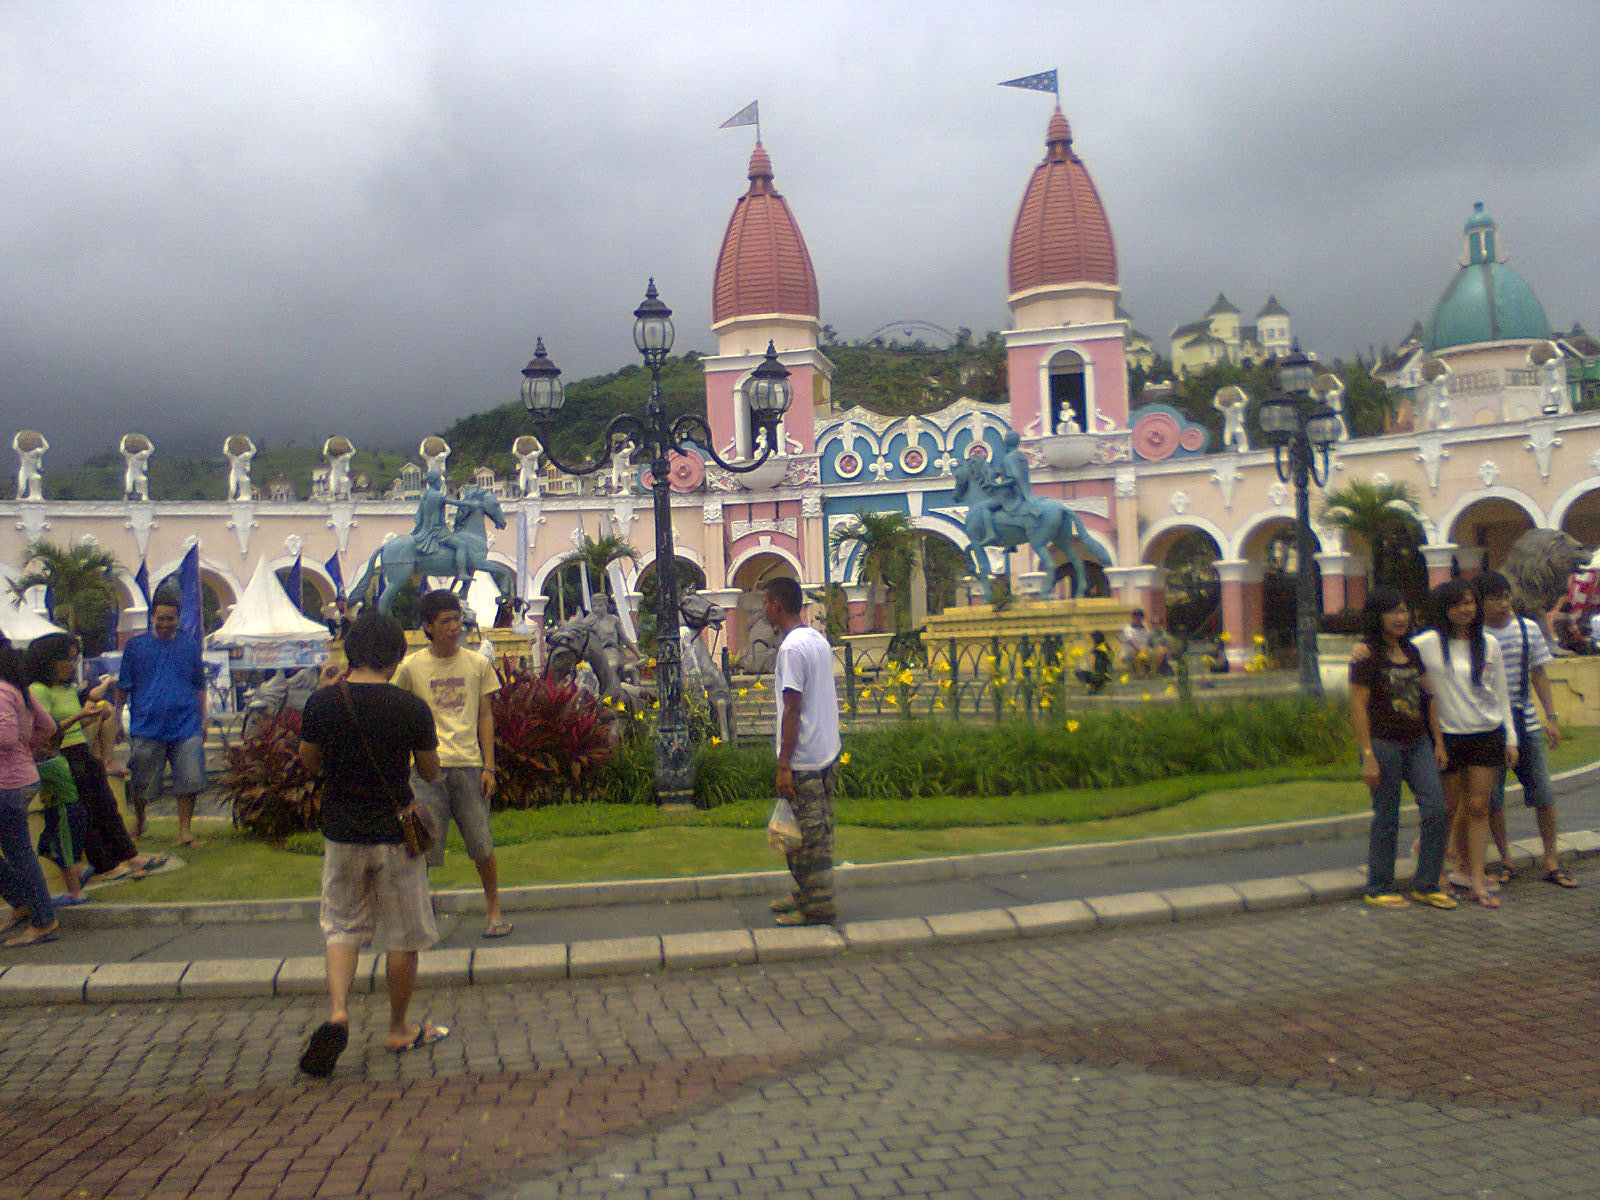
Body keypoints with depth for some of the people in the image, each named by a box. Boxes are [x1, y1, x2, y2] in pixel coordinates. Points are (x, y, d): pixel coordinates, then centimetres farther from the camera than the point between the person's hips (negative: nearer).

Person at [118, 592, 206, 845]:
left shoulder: (190, 646, 11)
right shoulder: (135, 646, 6)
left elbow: (200, 688, 17)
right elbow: (123, 688, 10)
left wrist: (203, 722, 14)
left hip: (186, 727, 1)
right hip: (147, 727, -1)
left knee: (191, 781, -4)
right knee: (142, 784, 9)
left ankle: (185, 830, 8)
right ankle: (138, 823, 33)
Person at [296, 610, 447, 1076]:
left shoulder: (322, 702, -7)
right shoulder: (411, 707, -13)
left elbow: (309, 762, 8)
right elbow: (431, 772, -2)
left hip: (341, 833, 2)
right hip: (395, 836, -2)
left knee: (342, 926, 16)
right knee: (403, 936, 11)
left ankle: (337, 1012, -5)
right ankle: (399, 1029, 22)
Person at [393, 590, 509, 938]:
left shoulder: (478, 664, 6)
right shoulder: (411, 667, 1)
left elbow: (485, 716, 8)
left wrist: (489, 767, 3)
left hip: (469, 765, 1)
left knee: (482, 847, 3)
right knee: (423, 847, -1)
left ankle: (493, 908, 22)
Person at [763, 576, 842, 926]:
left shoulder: (791, 648, -18)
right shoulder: (818, 640, 10)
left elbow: (792, 710, -21)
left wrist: (784, 766, -18)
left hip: (804, 761, -9)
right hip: (826, 753, 9)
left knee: (808, 836, 0)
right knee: (816, 831, 17)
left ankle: (815, 908, 8)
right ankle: (806, 894, 28)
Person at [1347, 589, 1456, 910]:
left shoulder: (1412, 652, 12)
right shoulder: (1368, 657, -8)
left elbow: (1427, 699, 17)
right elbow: (1358, 708, -12)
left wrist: (1438, 742, 12)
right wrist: (1368, 756, -16)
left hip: (1417, 742, 6)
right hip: (1384, 743, -6)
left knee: (1435, 808, -1)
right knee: (1386, 817, 2)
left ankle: (1426, 884, 12)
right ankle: (1379, 888, 15)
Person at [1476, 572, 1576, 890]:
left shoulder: (1529, 629, 5)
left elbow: (1539, 676, 12)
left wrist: (1551, 717, 7)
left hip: (1526, 724, 2)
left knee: (1544, 794, 1)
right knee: (1492, 798, 3)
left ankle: (1551, 862, 13)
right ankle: (1505, 860, 19)